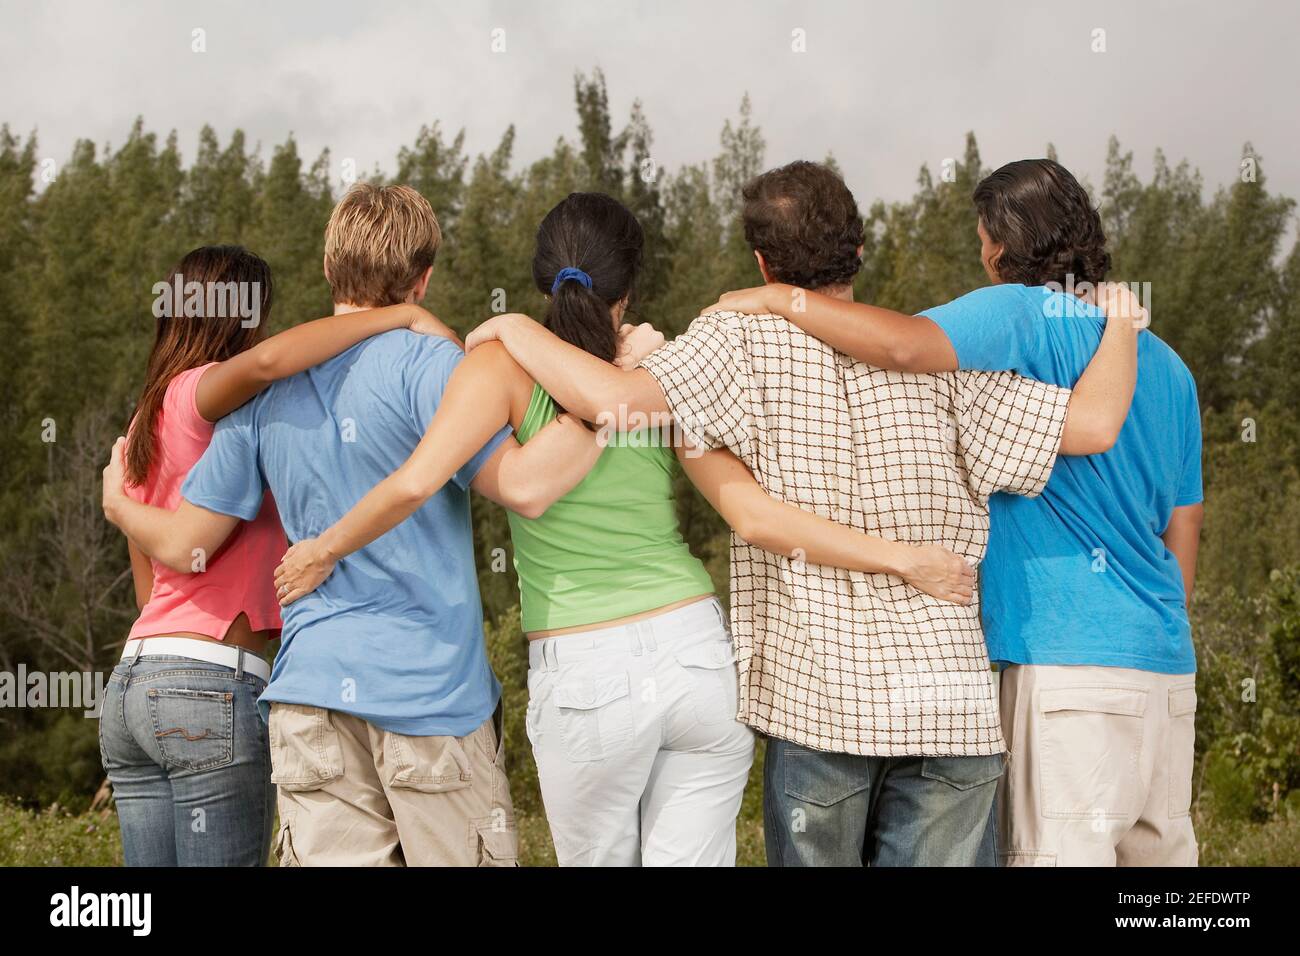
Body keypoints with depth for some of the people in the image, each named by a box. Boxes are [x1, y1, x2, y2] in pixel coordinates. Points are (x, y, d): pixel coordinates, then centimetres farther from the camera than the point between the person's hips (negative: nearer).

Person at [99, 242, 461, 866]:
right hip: (212, 684, -9)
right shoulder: (199, 393, -6)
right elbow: (268, 359, -31)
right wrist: (403, 314, -23)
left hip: (131, 683, 9)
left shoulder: (145, 421, 20)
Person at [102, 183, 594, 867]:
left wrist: (117, 504, 33)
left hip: (310, 692, 4)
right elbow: (524, 486, -19)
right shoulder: (426, 364, -8)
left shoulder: (266, 388, 9)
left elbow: (181, 543, 12)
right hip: (433, 694, -4)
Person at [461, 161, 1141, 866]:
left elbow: (612, 397, -19)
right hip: (951, 704, 2)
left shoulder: (745, 341, -6)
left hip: (817, 698, -1)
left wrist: (514, 327, -1)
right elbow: (1095, 424, -6)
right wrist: (1120, 322, 13)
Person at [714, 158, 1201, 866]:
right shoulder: (1168, 365, 16)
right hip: (1166, 665, 8)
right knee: (1160, 851, 13)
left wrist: (779, 299, -13)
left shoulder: (1023, 316, -7)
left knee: (1059, 851, -7)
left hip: (1067, 659, -8)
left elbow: (904, 344, -26)